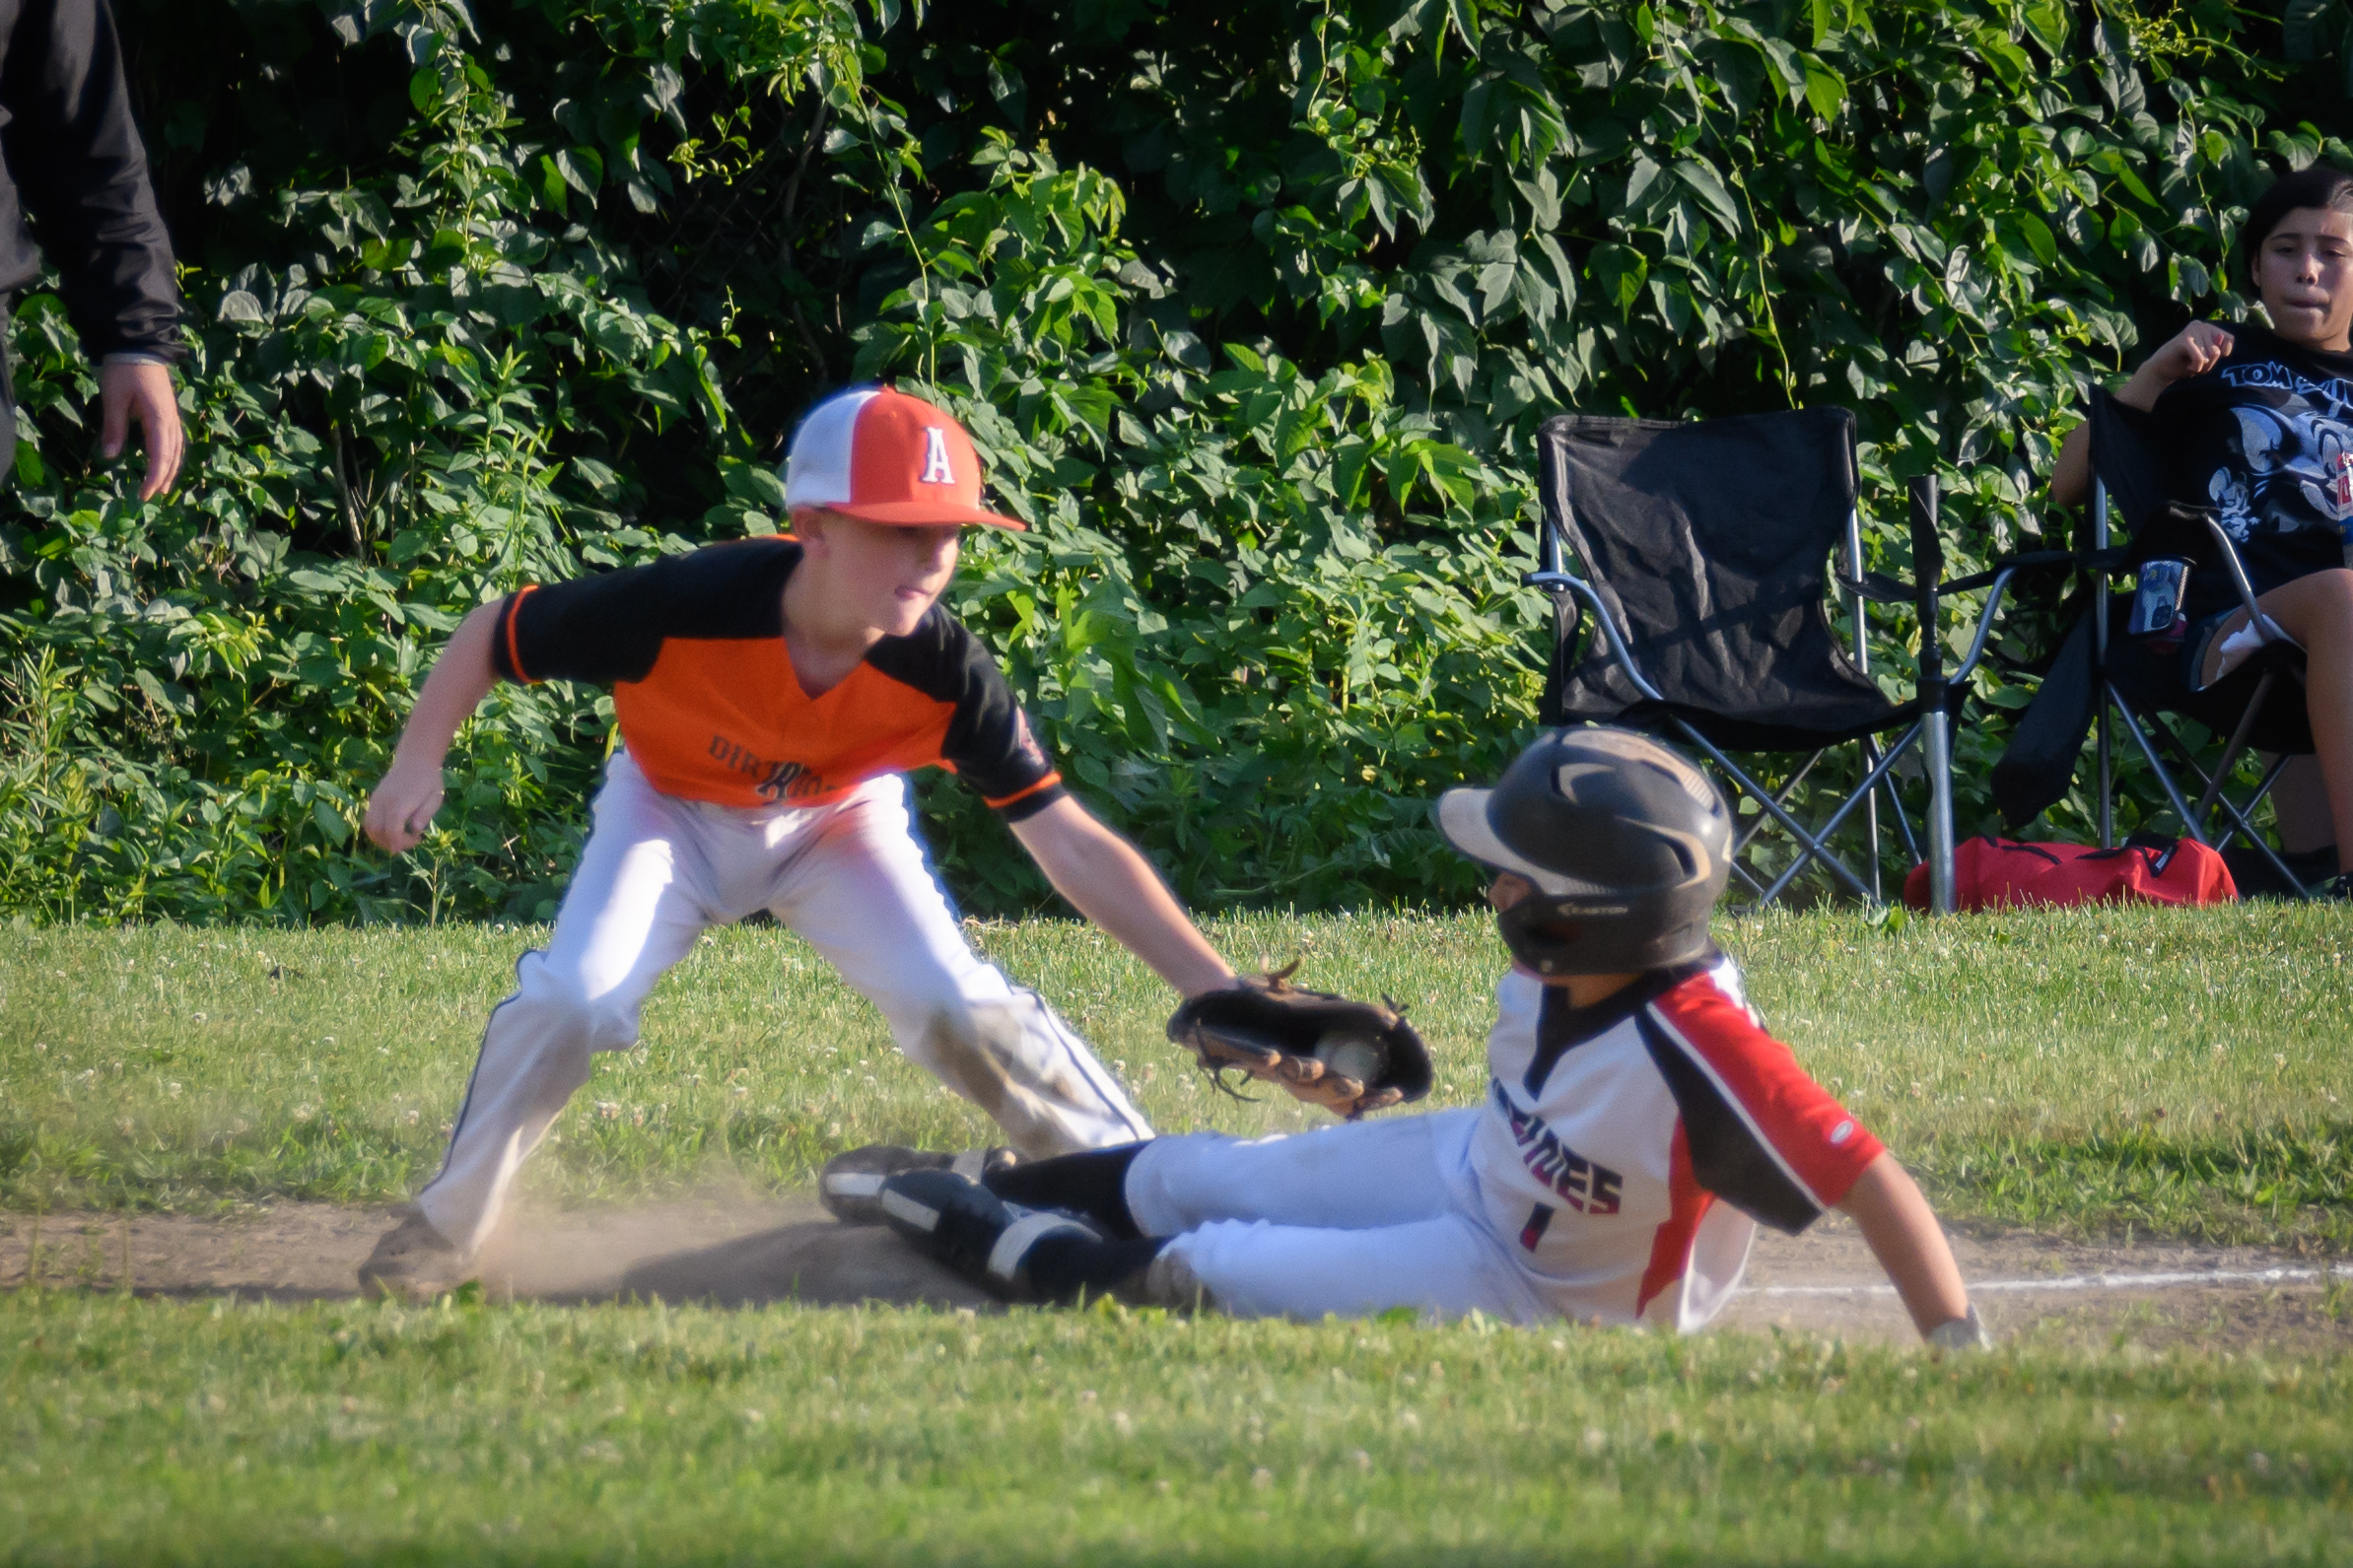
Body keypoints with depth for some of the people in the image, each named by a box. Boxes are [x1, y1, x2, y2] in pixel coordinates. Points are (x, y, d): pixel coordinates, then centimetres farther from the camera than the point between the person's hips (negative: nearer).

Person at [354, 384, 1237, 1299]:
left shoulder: (944, 674, -31)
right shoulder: (685, 606, -38)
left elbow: (1073, 847, -28)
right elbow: (492, 635, -21)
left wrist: (1217, 988, -35)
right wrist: (418, 762, -34)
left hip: (835, 821, 1)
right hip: (671, 808, -1)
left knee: (953, 1004, -19)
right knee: (569, 999, -22)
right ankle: (447, 1227, 0)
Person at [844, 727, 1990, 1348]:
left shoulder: (1694, 1044, -41)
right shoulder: (1548, 970, -18)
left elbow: (1874, 1183, -42)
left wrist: (1958, 1346, -48)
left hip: (1541, 1290, -7)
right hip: (1468, 1169, 7)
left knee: (1195, 1270, -6)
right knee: (1181, 1178, 16)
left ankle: (983, 1239, 18)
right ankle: (977, 1193, 40)